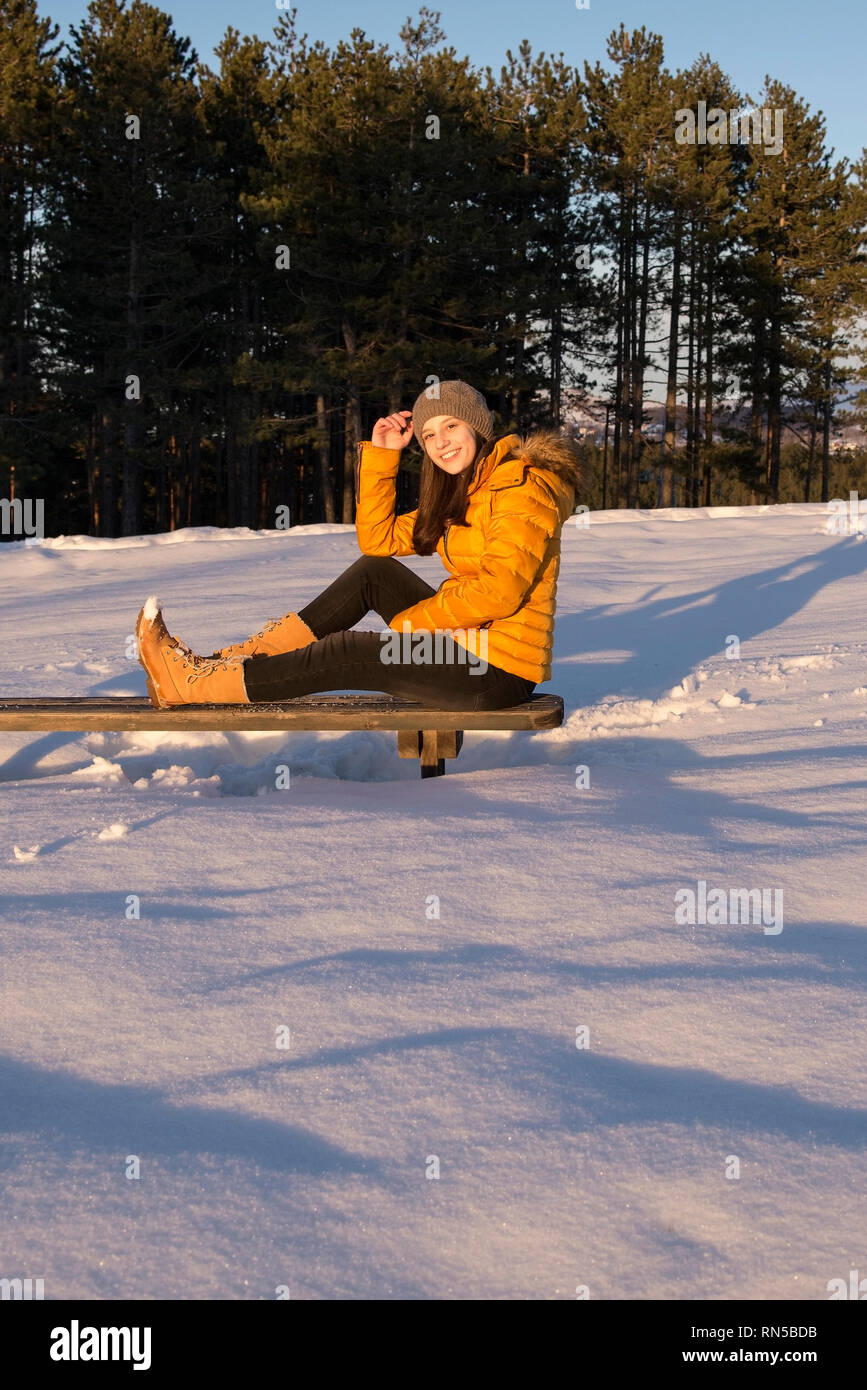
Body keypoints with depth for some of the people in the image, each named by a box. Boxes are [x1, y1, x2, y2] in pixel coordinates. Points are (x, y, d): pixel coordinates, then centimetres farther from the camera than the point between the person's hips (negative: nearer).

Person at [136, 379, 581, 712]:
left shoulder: (520, 484, -12)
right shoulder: (459, 492, 17)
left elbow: (499, 590, -23)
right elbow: (379, 540, 12)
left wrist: (411, 622, -14)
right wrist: (380, 454, 4)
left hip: (499, 669, -9)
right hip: (468, 643, 9)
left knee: (341, 655, -11)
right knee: (372, 573, 2)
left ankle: (192, 685, -2)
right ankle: (232, 662, 0)